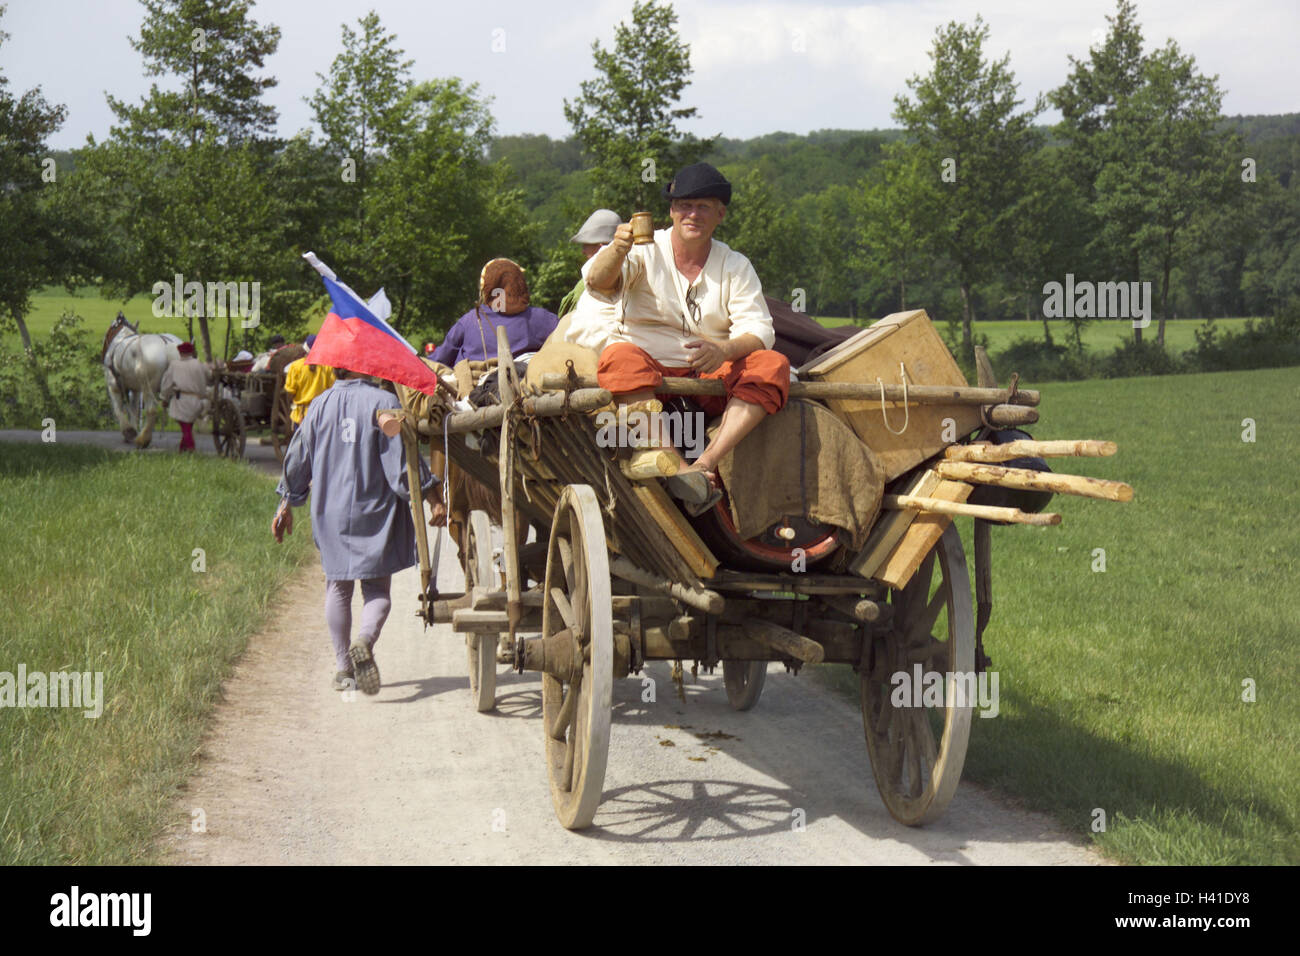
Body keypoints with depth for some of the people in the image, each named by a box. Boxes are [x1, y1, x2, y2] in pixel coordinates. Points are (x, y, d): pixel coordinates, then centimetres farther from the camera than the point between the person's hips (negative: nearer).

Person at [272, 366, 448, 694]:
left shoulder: (319, 406, 3)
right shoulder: (383, 402, -9)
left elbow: (297, 459, 9)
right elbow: (403, 459, -12)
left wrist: (286, 505, 20)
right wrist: (434, 499, -8)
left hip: (331, 511, 3)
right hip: (376, 511, -3)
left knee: (338, 587, 14)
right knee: (377, 588, 5)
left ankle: (344, 668, 16)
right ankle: (364, 641, -24)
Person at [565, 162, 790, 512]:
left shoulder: (735, 266, 10)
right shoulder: (646, 250, 3)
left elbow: (758, 330, -3)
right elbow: (597, 282, -17)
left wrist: (724, 350, -26)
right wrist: (617, 251, -41)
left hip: (712, 378, 2)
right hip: (651, 372, -2)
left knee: (774, 365, -23)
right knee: (621, 357, -34)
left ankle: (704, 464, -39)